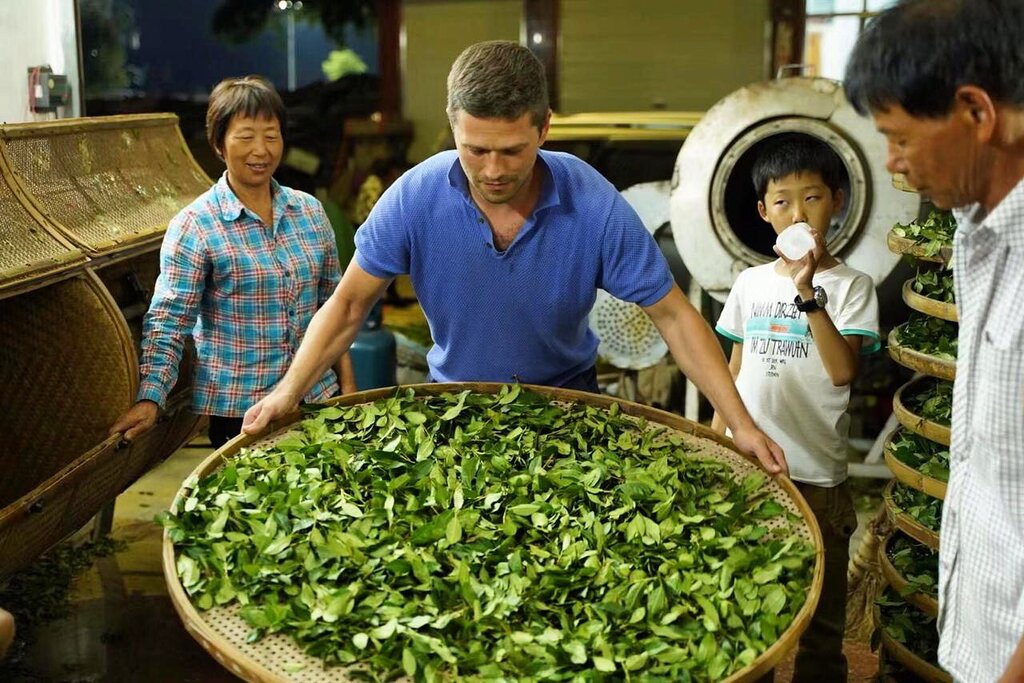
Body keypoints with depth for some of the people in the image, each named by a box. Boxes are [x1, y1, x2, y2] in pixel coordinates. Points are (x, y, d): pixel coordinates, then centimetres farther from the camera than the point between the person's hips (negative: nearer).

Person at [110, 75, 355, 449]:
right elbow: (168, 321, -11)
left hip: (318, 397, 5)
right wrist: (150, 400, -23)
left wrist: (348, 385, 8)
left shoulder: (310, 211, 5)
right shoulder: (194, 226, -9)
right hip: (236, 408, -4)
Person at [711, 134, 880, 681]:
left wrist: (809, 293, -26)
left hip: (815, 474, -4)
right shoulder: (750, 283, 5)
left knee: (819, 610, 10)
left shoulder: (850, 286, -7)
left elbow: (843, 370, -21)